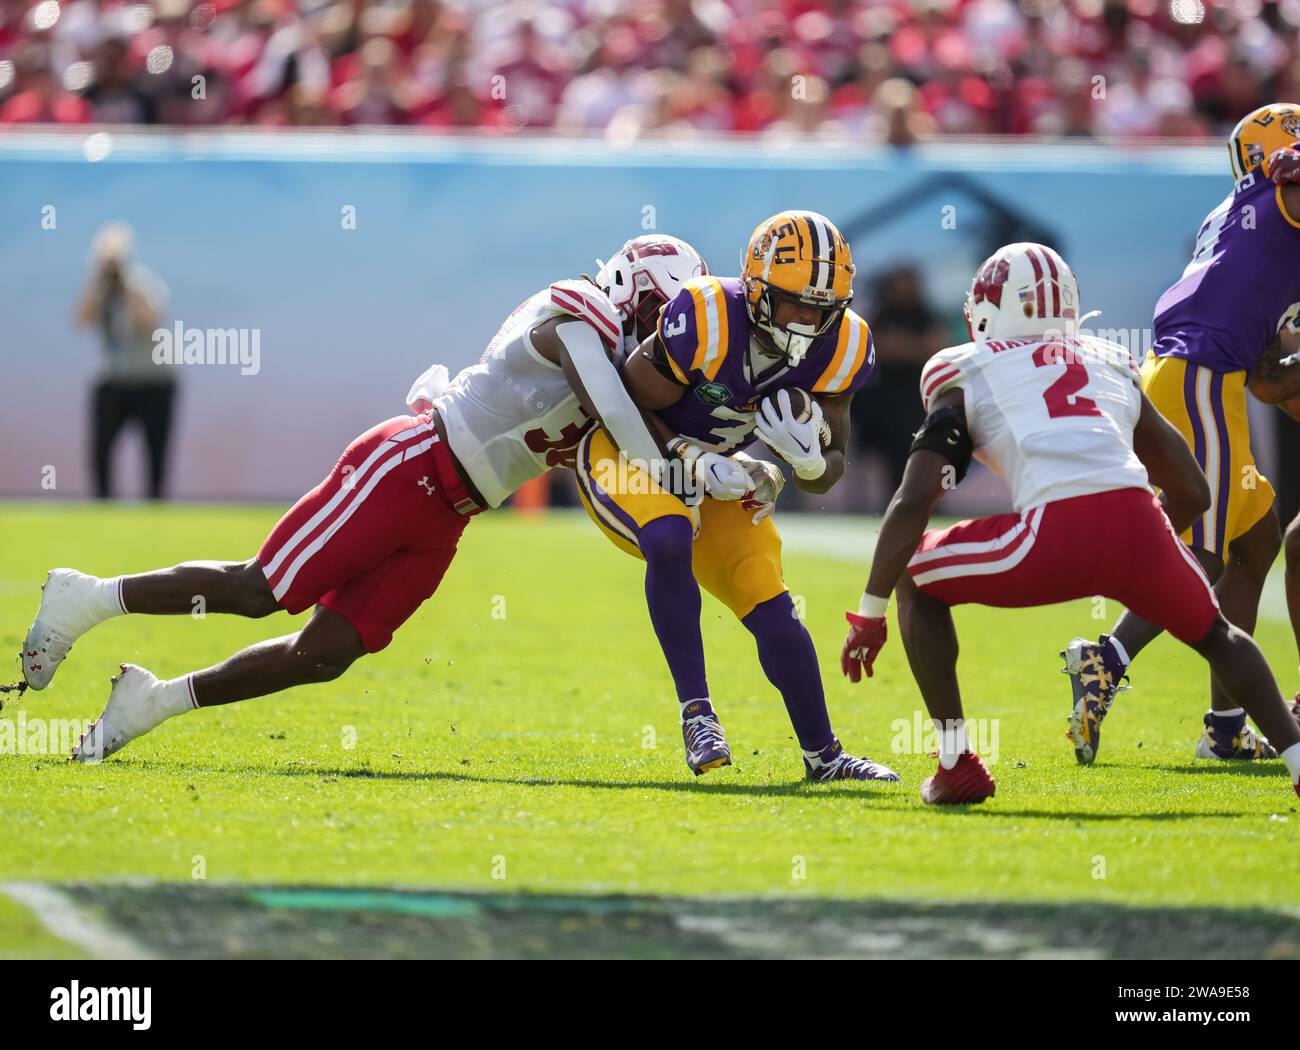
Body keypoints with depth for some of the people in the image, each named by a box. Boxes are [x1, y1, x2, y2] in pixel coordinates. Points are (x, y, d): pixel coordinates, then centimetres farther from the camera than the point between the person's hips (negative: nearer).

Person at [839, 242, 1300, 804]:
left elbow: (913, 502, 7)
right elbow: (1193, 492, 34)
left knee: (915, 579, 22)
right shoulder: (1111, 365, 30)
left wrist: (869, 614, 14)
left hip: (1055, 536, -3)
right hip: (1139, 523, 3)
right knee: (1217, 636, 33)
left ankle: (957, 764, 16)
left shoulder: (965, 379, 19)